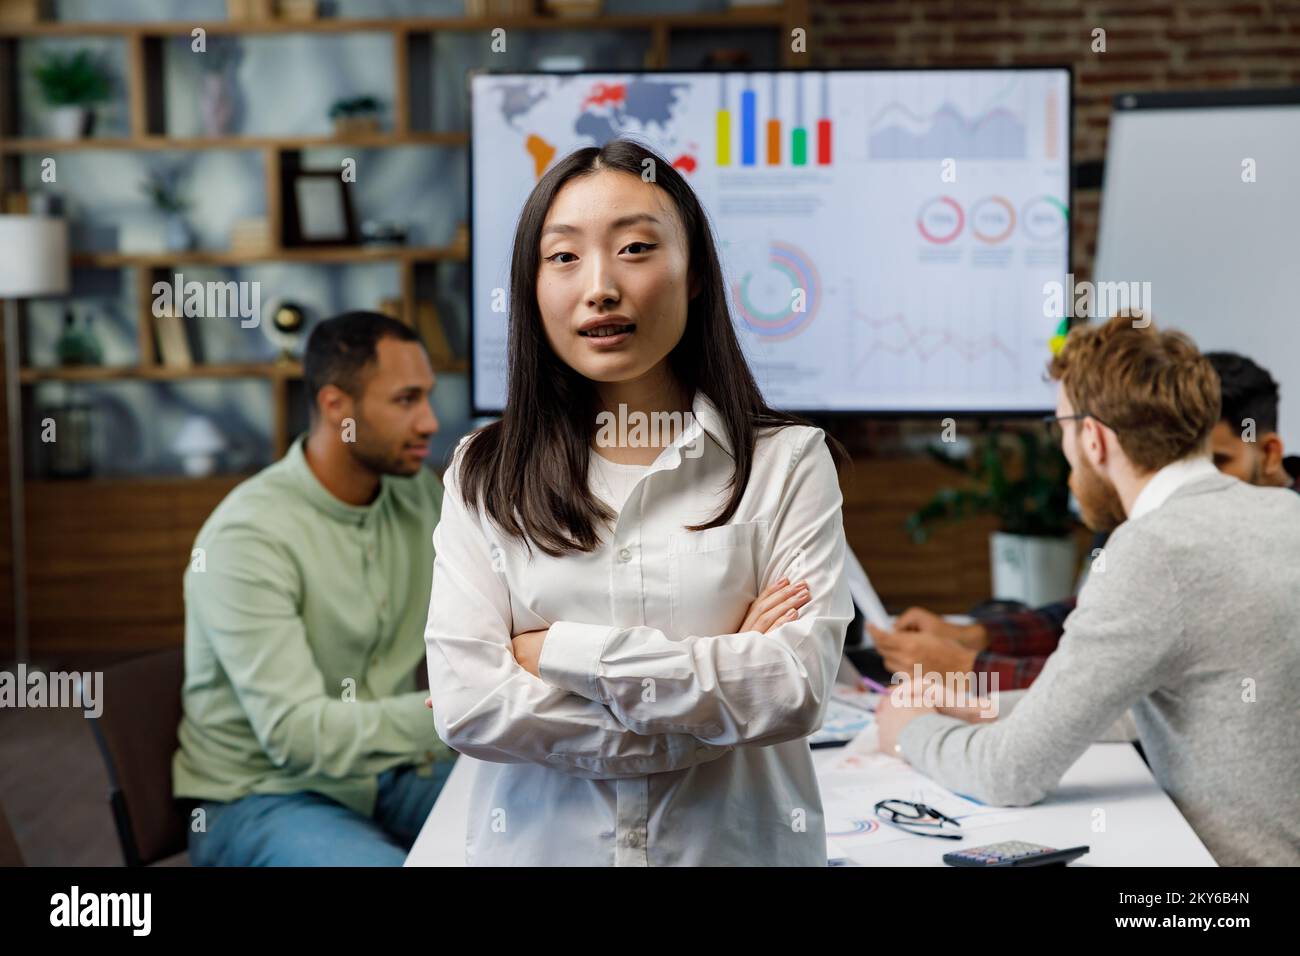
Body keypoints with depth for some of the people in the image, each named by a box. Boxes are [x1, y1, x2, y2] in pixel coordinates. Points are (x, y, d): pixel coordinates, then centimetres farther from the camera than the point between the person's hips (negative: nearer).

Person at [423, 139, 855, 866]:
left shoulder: (787, 461, -5)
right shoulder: (484, 475, -2)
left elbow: (798, 689, -16)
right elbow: (465, 705, -13)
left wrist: (561, 651, -16)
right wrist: (719, 678, -16)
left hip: (739, 842, -1)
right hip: (537, 844, 1)